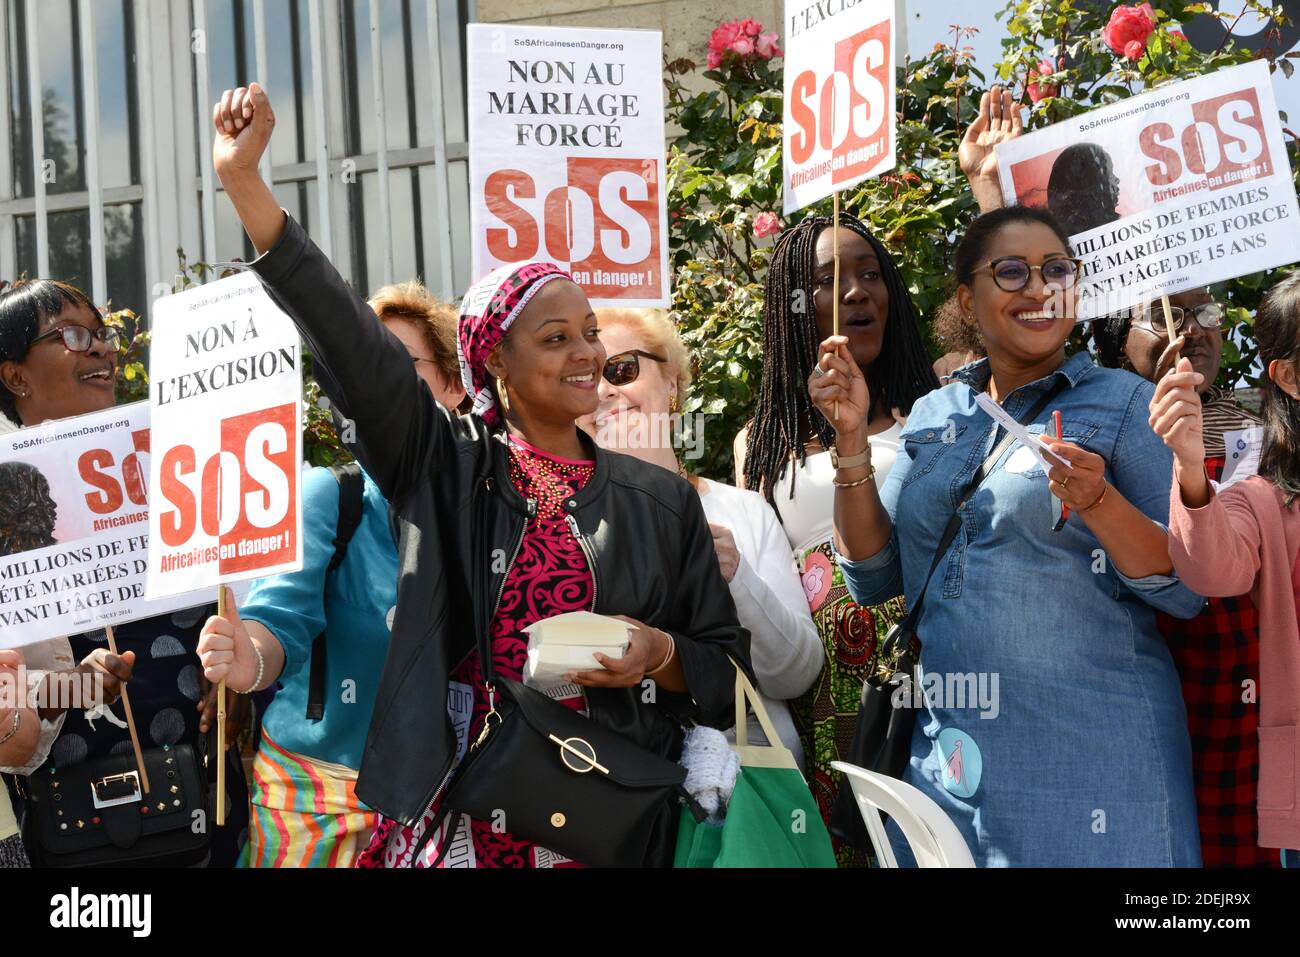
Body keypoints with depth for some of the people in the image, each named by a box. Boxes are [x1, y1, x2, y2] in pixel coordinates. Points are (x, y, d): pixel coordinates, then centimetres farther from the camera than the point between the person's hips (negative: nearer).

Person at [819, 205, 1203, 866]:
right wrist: (852, 437, -2)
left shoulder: (1124, 403, -3)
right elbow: (873, 578, 9)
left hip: (1090, 758, -4)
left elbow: (1188, 590, -7)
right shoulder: (933, 417, 11)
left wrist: (1097, 503, -24)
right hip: (948, 757, 4)